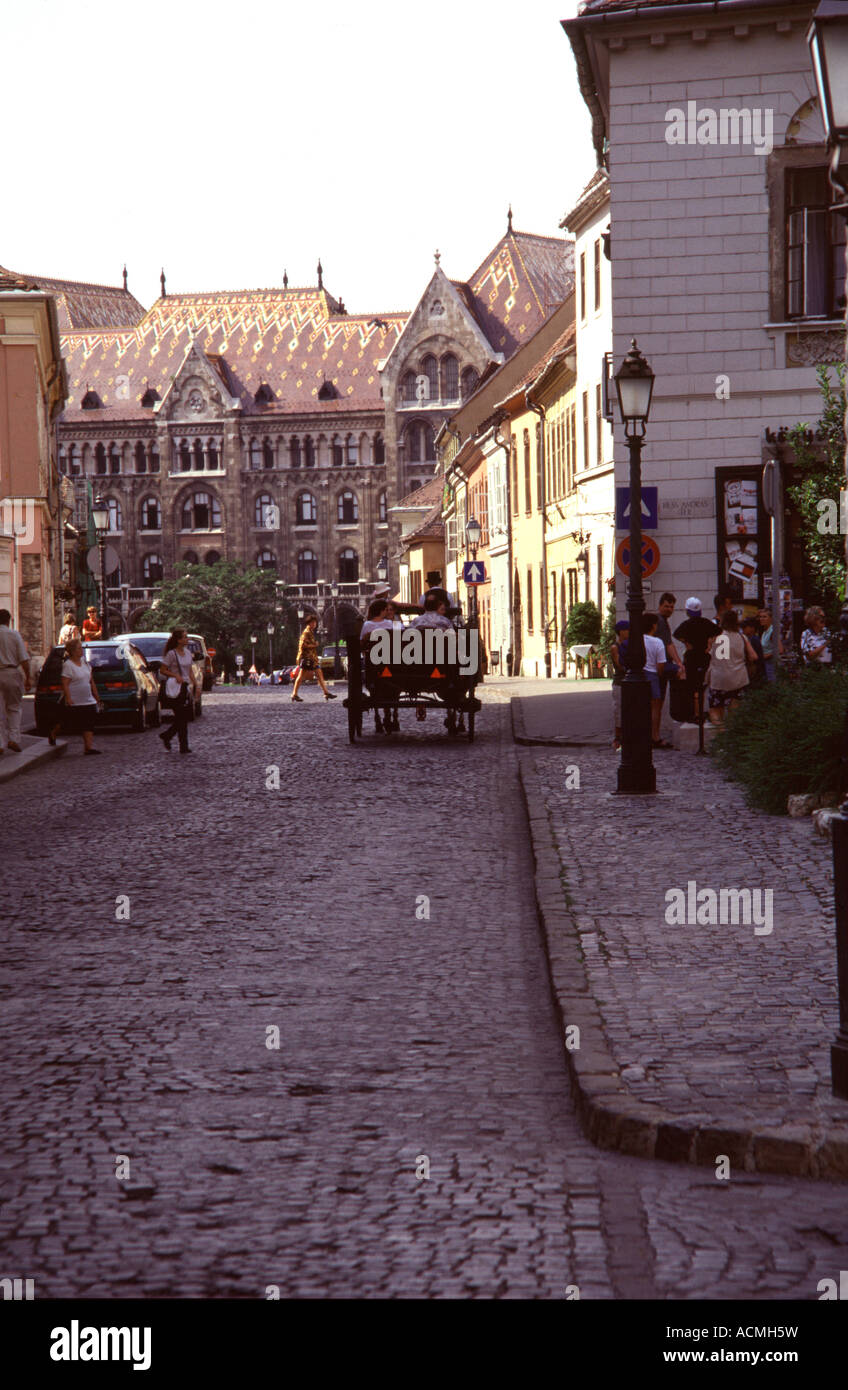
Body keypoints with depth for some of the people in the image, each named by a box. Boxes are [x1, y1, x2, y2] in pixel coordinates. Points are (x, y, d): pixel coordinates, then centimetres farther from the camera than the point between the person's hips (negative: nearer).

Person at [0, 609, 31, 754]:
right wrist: (28, 678, 1)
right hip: (12, 673, -1)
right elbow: (24, 660, -7)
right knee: (14, 708, 13)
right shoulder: (15, 635, -3)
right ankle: (14, 738, 0)